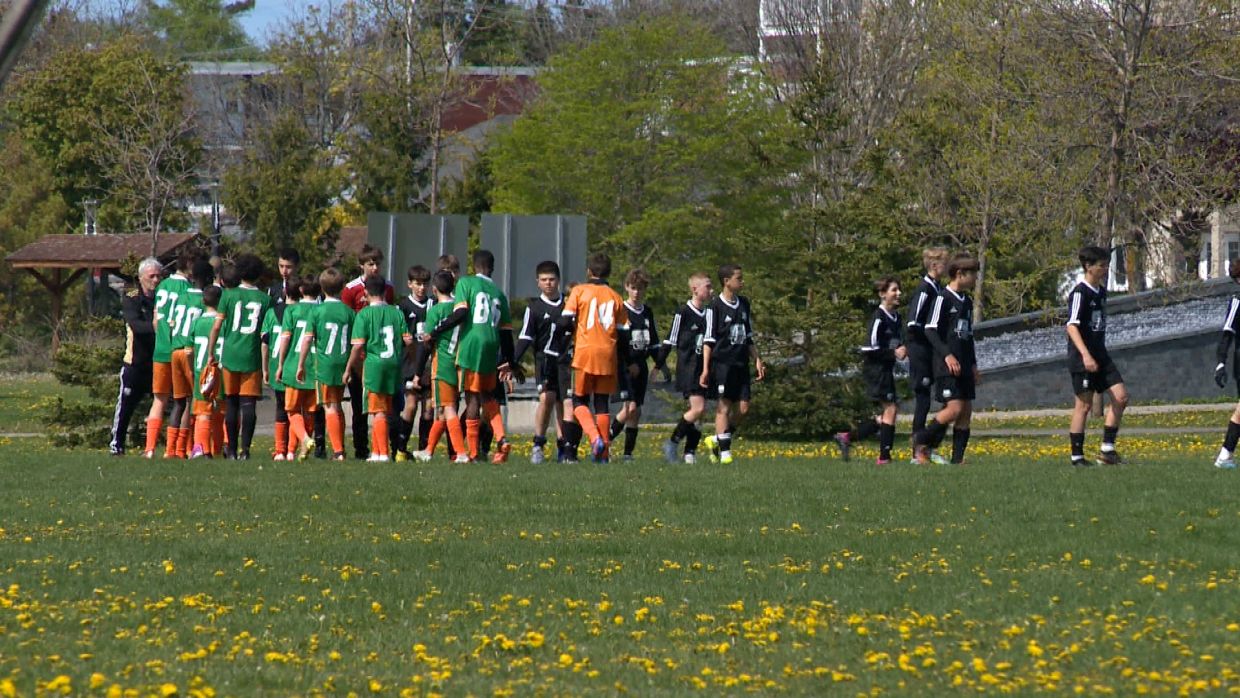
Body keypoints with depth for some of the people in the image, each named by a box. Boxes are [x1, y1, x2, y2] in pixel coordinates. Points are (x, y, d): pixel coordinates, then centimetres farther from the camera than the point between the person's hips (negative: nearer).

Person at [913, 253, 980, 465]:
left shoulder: (967, 302, 18)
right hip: (947, 366, -9)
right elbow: (931, 330, -14)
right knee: (954, 408, -16)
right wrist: (947, 355, -22)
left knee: (966, 411, 3)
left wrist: (973, 365, 22)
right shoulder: (944, 298, -9)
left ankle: (958, 457, 4)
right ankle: (922, 441, 0)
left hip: (963, 367, 9)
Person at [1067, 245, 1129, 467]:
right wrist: (1085, 355, -30)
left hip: (1100, 356, 8)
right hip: (1082, 359, -8)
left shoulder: (1101, 291, 14)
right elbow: (1072, 326, -21)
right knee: (1084, 405, -5)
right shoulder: (1080, 293, -12)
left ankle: (1107, 450, 3)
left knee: (1121, 397, -2)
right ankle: (1077, 457, 2)